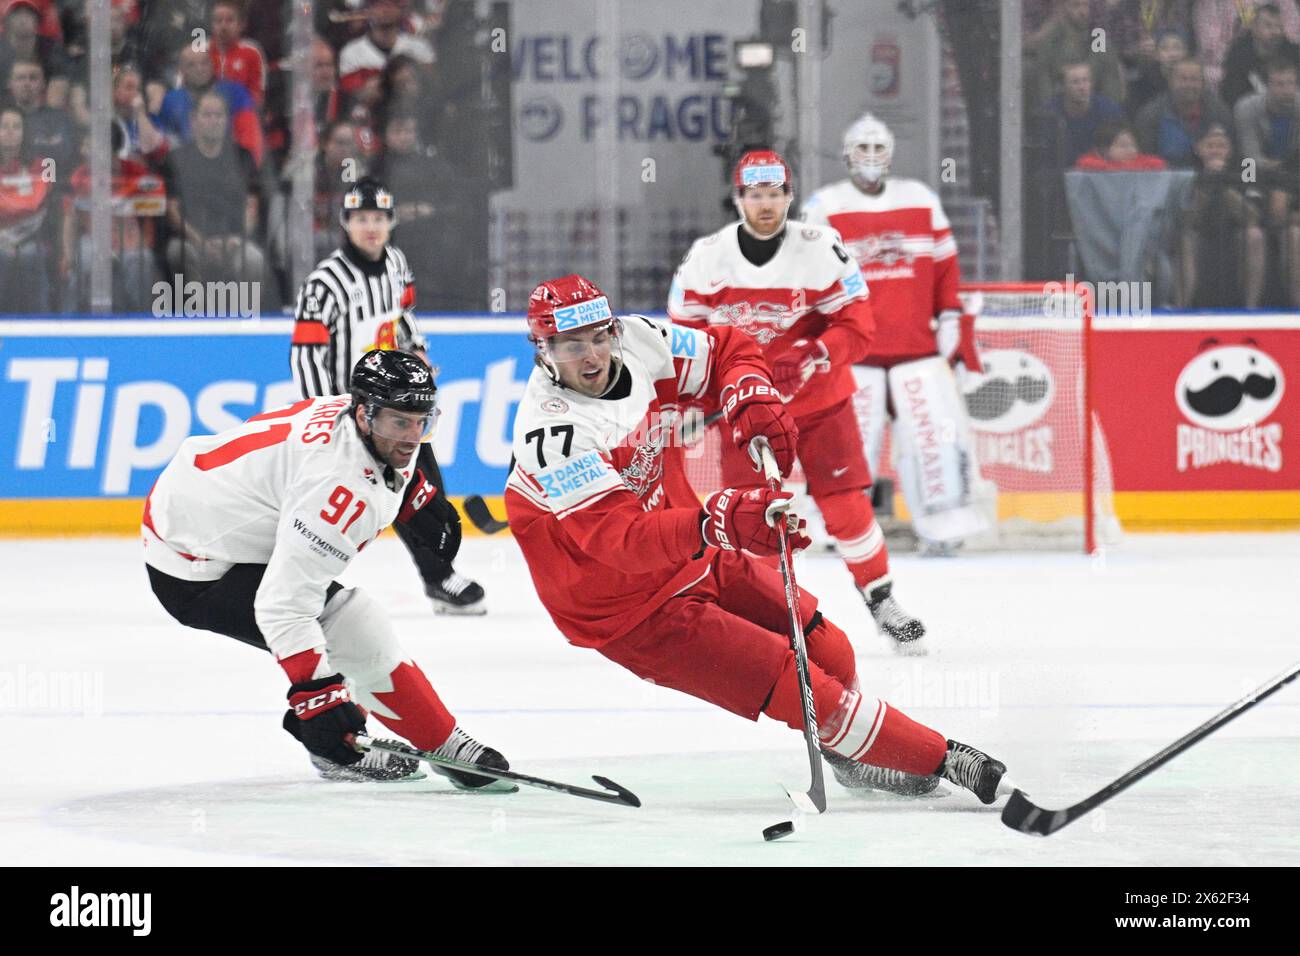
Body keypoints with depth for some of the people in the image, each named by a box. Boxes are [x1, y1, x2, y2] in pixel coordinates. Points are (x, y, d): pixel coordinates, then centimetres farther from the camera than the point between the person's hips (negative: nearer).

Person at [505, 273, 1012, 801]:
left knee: (827, 650, 9)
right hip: (631, 612, -7)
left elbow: (726, 348, 10)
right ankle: (937, 758, 1)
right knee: (795, 686, -11)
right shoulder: (552, 431, -30)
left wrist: (751, 398, -13)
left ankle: (849, 753, 38)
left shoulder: (638, 343, -8)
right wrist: (719, 523, -52)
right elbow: (619, 539, -38)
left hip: (694, 559, 7)